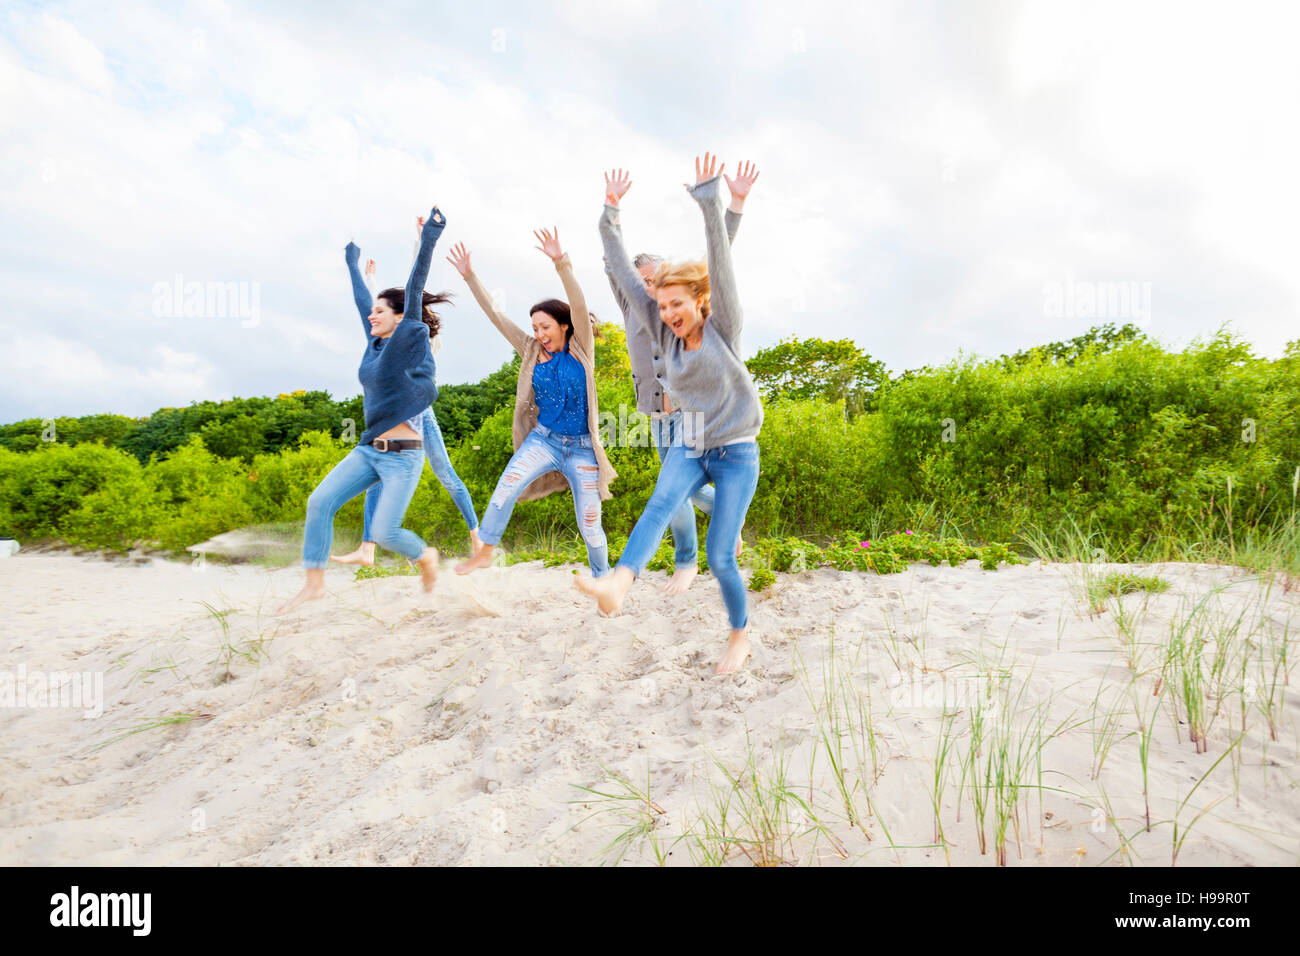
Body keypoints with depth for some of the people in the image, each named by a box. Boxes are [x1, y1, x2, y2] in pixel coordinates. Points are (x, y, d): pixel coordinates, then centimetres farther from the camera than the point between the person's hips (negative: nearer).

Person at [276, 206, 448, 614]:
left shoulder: (408, 338, -5)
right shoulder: (375, 343, 12)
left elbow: (414, 291, -15)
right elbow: (362, 300, 26)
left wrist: (428, 243, -24)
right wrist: (353, 265, 39)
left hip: (402, 456, -7)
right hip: (368, 450, 7)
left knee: (385, 532, -9)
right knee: (319, 502, -5)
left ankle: (426, 556, 22)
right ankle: (314, 582, 6)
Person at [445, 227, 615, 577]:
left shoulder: (581, 350, -5)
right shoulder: (532, 351, 3)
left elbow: (579, 306, -20)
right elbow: (495, 314, 1)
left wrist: (561, 263, -33)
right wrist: (469, 276, -6)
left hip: (581, 448, -2)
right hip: (542, 440, 2)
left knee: (590, 527, 2)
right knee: (506, 487, -22)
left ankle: (603, 580, 24)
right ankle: (485, 551, -3)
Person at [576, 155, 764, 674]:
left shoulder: (723, 330, -7)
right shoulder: (667, 336, 3)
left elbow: (721, 265, -21)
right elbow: (626, 276, 1)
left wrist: (709, 203, -30)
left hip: (736, 454, -3)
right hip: (689, 448, 3)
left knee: (719, 556, -7)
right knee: (661, 502, -31)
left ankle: (740, 634, 18)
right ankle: (617, 584, -53)